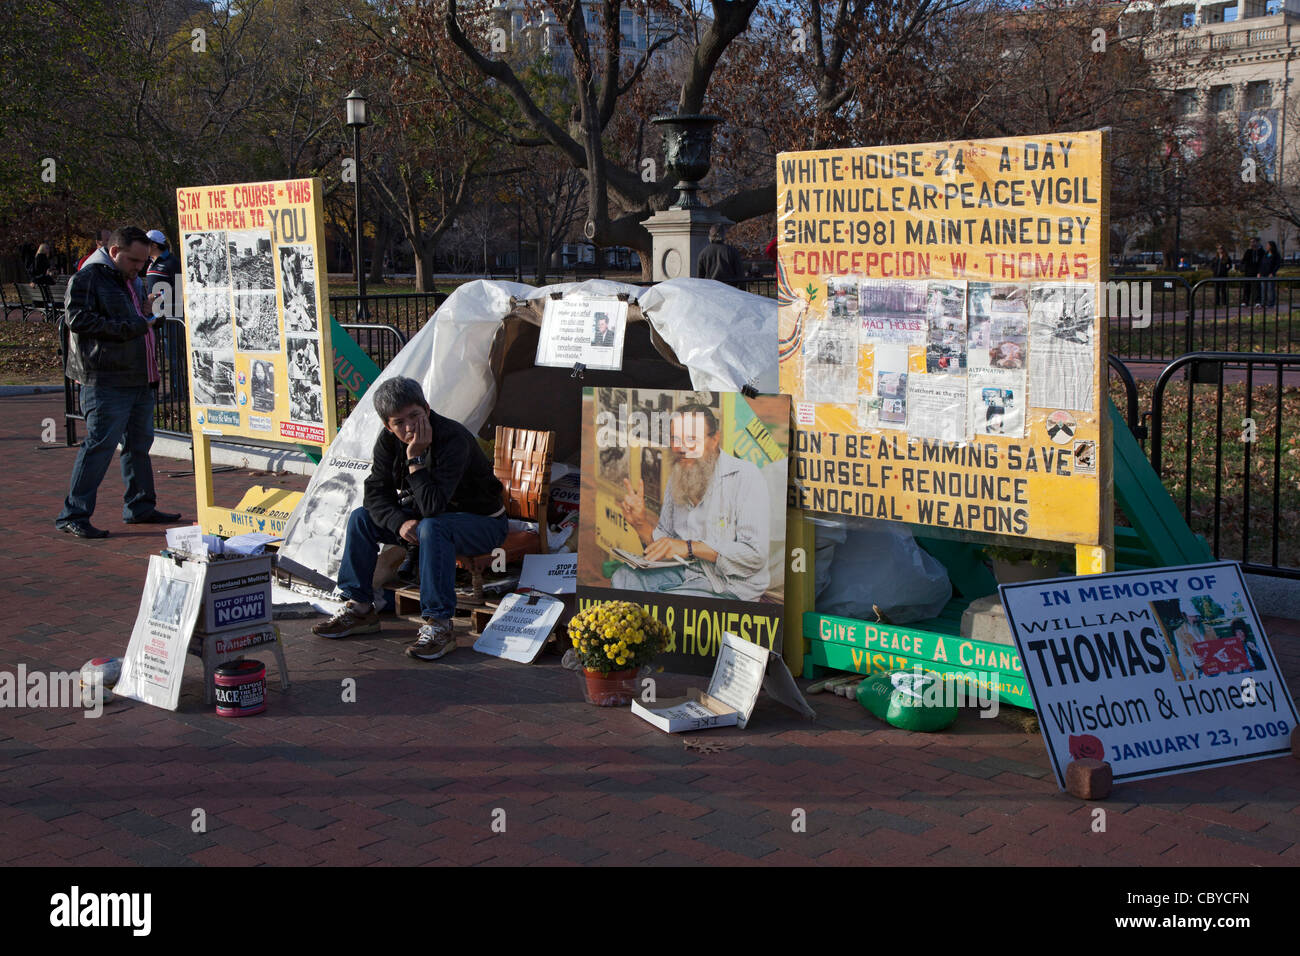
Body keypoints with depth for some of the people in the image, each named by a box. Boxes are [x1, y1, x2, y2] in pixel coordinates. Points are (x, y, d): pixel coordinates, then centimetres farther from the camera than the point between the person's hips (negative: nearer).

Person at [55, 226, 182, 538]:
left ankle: (140, 507, 26)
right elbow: (77, 318, -20)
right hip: (106, 382, -9)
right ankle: (73, 515, -6)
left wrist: (145, 317, 17)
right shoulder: (87, 278, -7)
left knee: (139, 443, 14)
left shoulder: (127, 280, 22)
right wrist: (128, 327, -20)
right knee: (100, 445, -11)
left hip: (140, 381, 9)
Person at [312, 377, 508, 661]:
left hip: (483, 523, -7)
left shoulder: (453, 439, -30)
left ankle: (440, 626, -34)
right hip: (423, 516, 8)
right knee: (361, 518, -1)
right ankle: (360, 608, 6)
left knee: (432, 528, -38)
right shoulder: (388, 440, -8)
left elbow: (432, 506, -35)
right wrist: (400, 523, -23)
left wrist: (416, 458, -33)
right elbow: (376, 492, -6)